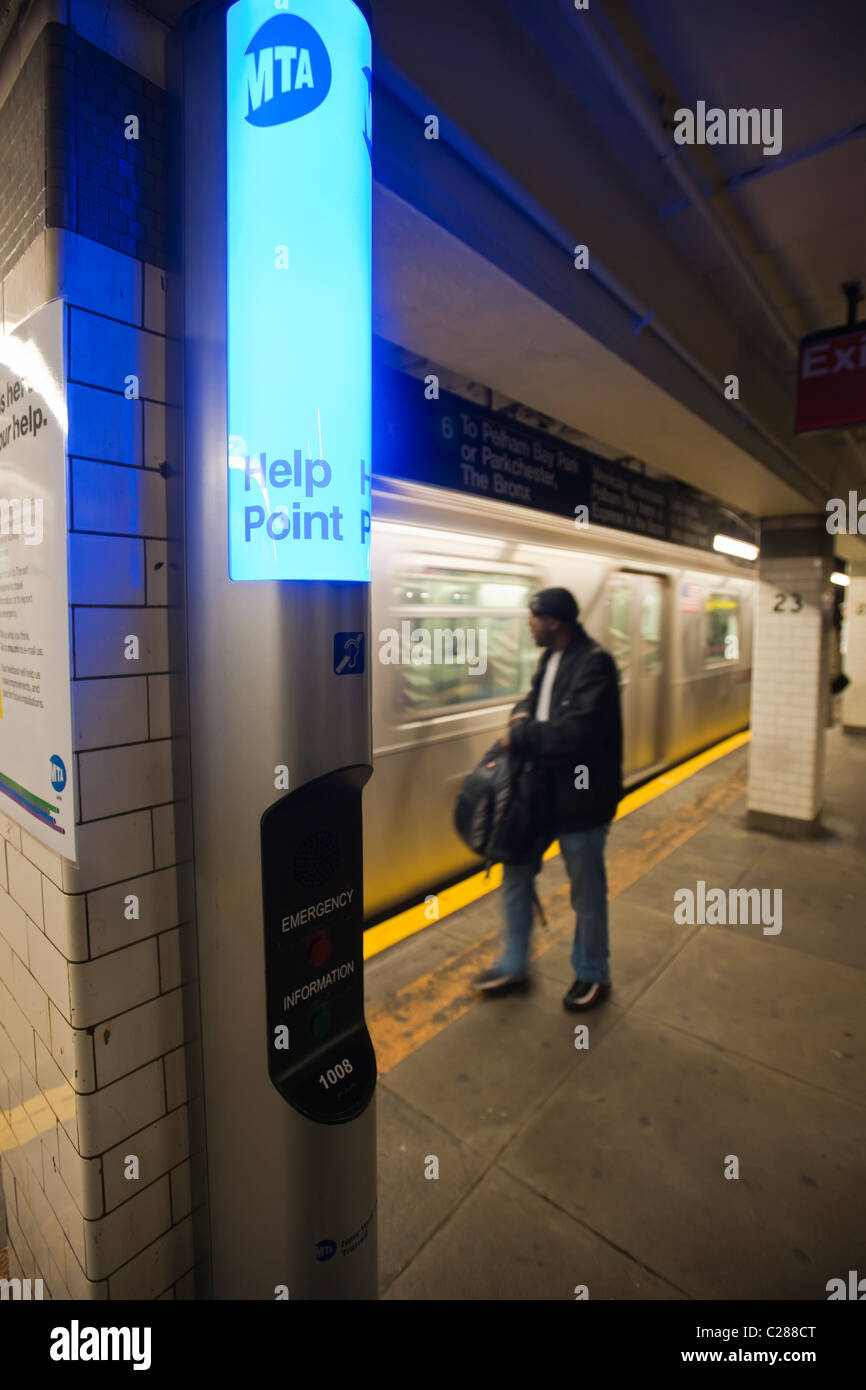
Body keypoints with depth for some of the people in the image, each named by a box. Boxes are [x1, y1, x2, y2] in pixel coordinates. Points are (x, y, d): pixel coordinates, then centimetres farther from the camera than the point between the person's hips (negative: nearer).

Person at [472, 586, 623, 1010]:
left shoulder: (594, 662, -20)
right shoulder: (550, 658, 8)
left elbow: (577, 734, -29)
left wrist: (521, 736, -18)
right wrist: (521, 716, -4)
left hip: (581, 798, -8)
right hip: (541, 790, 9)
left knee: (587, 892, 12)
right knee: (515, 872, 16)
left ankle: (593, 976, 37)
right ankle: (514, 966, 36)